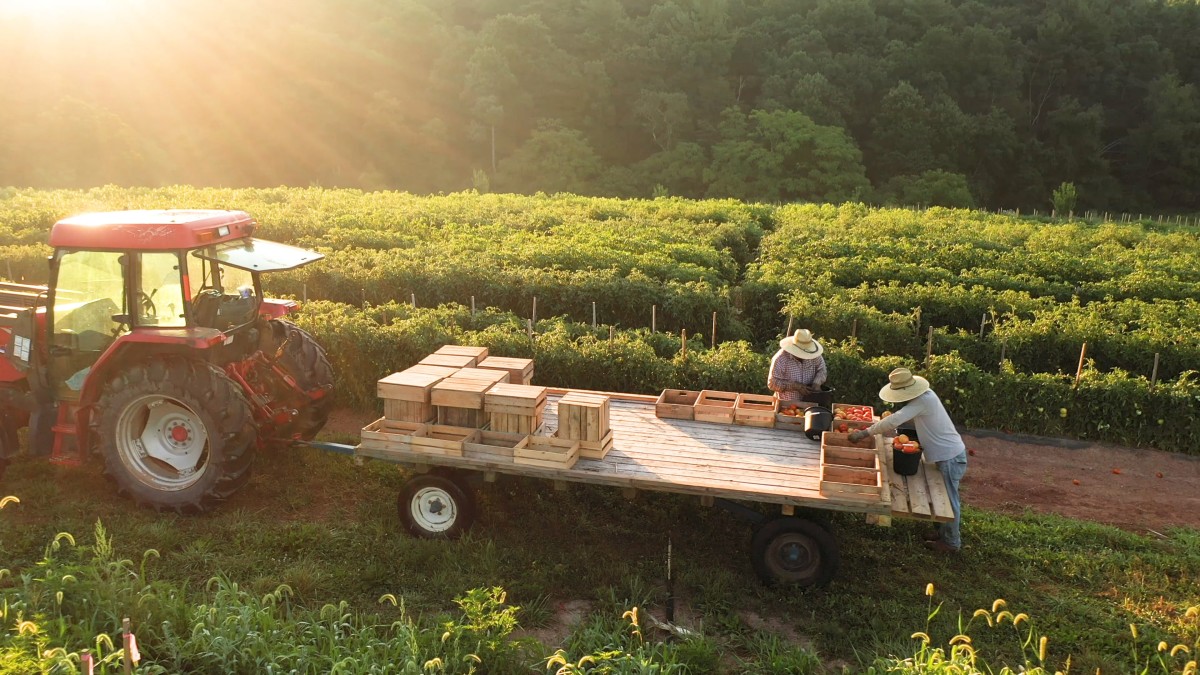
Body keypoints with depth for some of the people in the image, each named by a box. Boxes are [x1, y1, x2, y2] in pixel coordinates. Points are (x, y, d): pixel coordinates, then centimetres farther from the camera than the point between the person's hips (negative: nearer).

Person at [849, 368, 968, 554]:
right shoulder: (923, 395, 1)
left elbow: (894, 421, -34)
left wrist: (865, 433, -28)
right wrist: (889, 427, -4)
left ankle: (951, 542, 20)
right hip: (949, 453, 9)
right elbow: (905, 417, 14)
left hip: (951, 457, -9)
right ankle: (946, 531, 37)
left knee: (949, 499, 5)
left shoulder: (923, 401, -29)